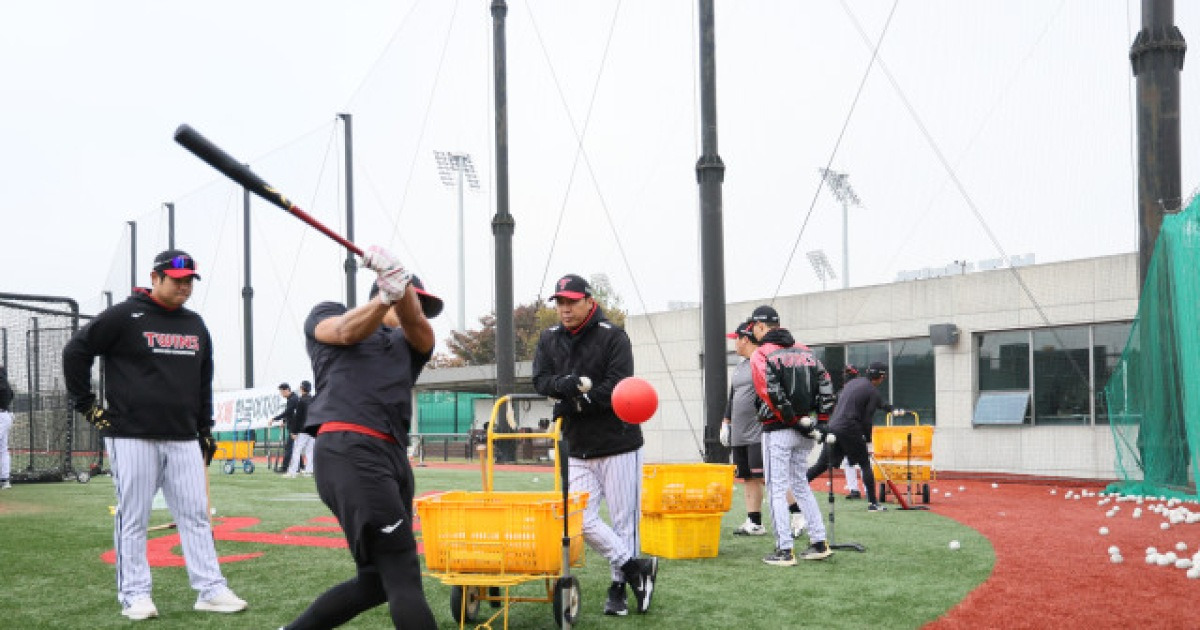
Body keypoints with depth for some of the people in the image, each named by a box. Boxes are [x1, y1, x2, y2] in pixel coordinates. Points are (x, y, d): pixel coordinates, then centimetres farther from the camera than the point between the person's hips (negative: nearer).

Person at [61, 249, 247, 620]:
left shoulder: (195, 326, 15)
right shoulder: (124, 317, -3)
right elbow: (75, 352, 0)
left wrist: (205, 432, 19)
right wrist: (86, 405, -2)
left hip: (184, 440, 5)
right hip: (132, 437, -5)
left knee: (196, 515, 3)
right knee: (133, 518, 0)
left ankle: (210, 590, 7)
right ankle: (134, 595, 9)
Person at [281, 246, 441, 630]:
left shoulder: (411, 342, 26)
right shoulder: (327, 314, 18)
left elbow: (417, 324, 3)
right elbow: (346, 331, -6)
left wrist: (400, 285, -20)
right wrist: (386, 297, -26)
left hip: (394, 457, 7)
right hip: (348, 451, -7)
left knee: (377, 580, 9)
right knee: (402, 574, -13)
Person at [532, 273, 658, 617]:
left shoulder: (613, 337, -7)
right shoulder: (549, 340, 8)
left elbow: (616, 388, -17)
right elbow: (541, 381, -5)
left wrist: (571, 404, -17)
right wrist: (574, 384, -24)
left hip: (619, 445, -5)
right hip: (578, 450, 5)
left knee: (623, 520, 2)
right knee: (581, 518, -2)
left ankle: (619, 587, 15)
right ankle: (637, 569, 10)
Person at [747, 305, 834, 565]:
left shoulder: (760, 355, -7)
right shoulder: (804, 350, 12)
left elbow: (769, 393, -19)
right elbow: (825, 384, 8)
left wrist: (791, 418, -13)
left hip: (777, 431, -6)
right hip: (804, 432, 7)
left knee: (777, 490, 0)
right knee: (800, 485, 17)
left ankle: (784, 550, -2)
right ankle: (819, 544, 16)